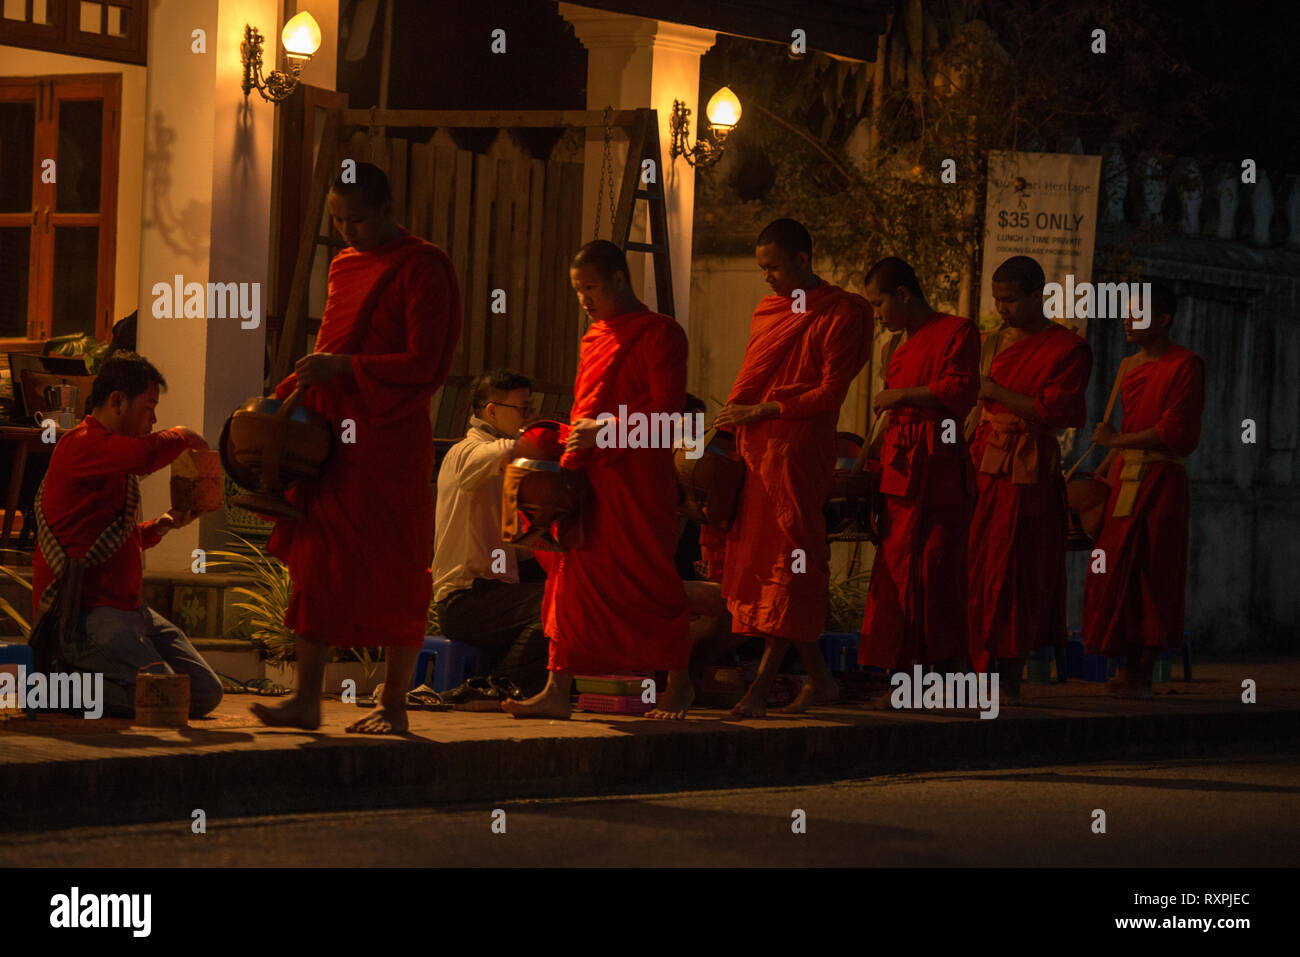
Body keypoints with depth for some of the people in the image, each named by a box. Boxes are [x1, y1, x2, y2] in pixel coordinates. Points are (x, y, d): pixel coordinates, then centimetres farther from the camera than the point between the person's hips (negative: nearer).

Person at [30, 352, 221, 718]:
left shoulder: (111, 453, 24)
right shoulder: (82, 445, -11)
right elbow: (145, 454, -32)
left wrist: (159, 526, 14)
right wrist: (183, 436, -10)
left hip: (125, 605, 11)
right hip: (84, 613, -11)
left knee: (206, 694, 3)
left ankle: (80, 677, 12)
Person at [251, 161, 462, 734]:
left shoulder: (420, 269, -7)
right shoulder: (345, 266, 16)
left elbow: (421, 363, -13)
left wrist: (344, 368, -18)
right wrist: (293, 391, 8)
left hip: (390, 439, -7)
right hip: (333, 433, 7)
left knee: (393, 571, -1)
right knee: (317, 559, 3)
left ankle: (393, 704, 6)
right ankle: (306, 698, 6)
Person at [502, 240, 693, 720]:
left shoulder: (659, 333, -6)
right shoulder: (595, 336, 18)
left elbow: (667, 410, -13)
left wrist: (604, 430, -18)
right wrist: (570, 440, 10)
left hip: (637, 476, -7)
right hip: (588, 474, 7)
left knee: (649, 578, -1)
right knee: (572, 577, 3)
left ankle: (679, 684, 13)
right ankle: (557, 691, 3)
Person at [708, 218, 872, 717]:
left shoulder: (839, 314, -3)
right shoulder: (768, 311, 20)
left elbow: (830, 394, -9)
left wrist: (760, 412, -12)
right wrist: (726, 423, 9)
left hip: (799, 449, -8)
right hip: (755, 451, 8)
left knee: (788, 562, -9)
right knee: (757, 560, 4)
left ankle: (761, 688, -14)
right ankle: (819, 679, 12)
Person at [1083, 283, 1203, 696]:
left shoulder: (1185, 365, -7)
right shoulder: (1130, 367, 16)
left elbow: (1175, 433, -14)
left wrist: (1116, 441, -10)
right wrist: (1103, 471, 18)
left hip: (1161, 480, -7)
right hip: (1123, 478, 7)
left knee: (1152, 574, -5)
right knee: (1117, 574, 2)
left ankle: (1144, 673, -3)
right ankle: (1129, 667, 8)